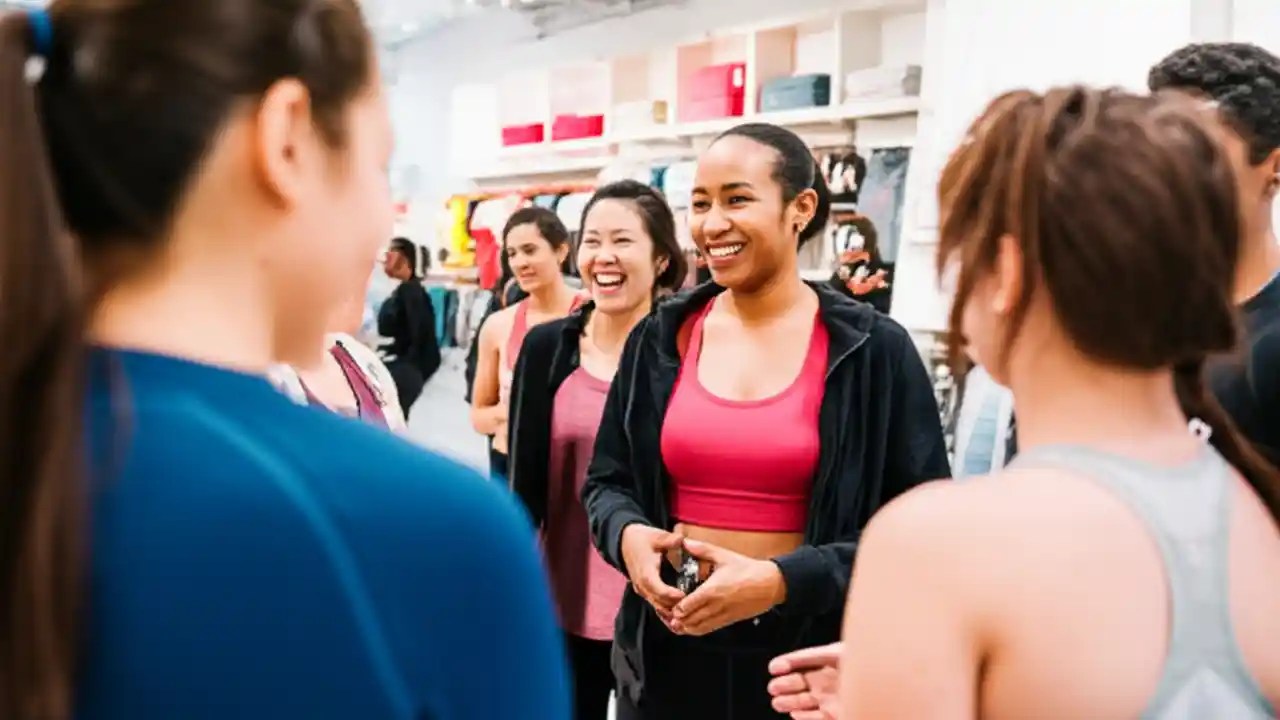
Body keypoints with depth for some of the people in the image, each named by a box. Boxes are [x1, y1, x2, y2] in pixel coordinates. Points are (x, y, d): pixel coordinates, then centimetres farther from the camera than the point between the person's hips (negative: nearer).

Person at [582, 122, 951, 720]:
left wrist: (783, 580, -20)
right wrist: (628, 534, -12)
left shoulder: (873, 349, -8)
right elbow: (608, 480, 11)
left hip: (808, 652, -3)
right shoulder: (660, 339, 3)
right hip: (668, 644, 3)